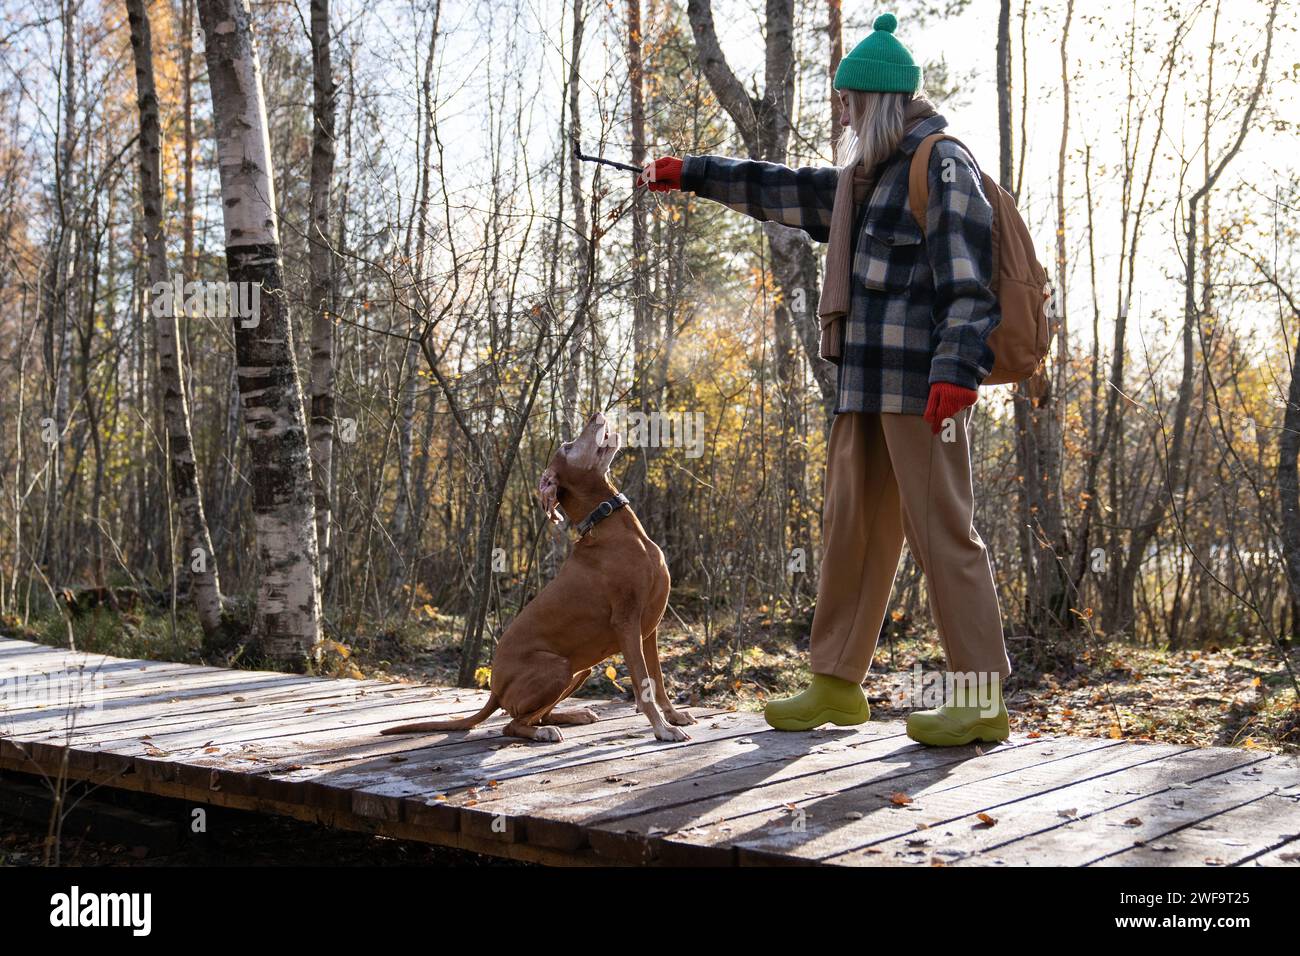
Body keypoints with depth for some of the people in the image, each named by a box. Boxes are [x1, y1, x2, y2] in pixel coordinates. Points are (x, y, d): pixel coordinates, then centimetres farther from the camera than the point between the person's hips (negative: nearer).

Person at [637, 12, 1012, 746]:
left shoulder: (943, 165, -6)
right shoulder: (873, 177, 22)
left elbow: (970, 278, -16)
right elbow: (786, 191, 33)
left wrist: (958, 369, -27)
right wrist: (693, 174, 35)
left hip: (922, 383, -9)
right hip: (868, 384, 10)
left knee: (944, 533, -9)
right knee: (851, 528, 10)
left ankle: (980, 698, -5)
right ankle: (837, 685, 18)